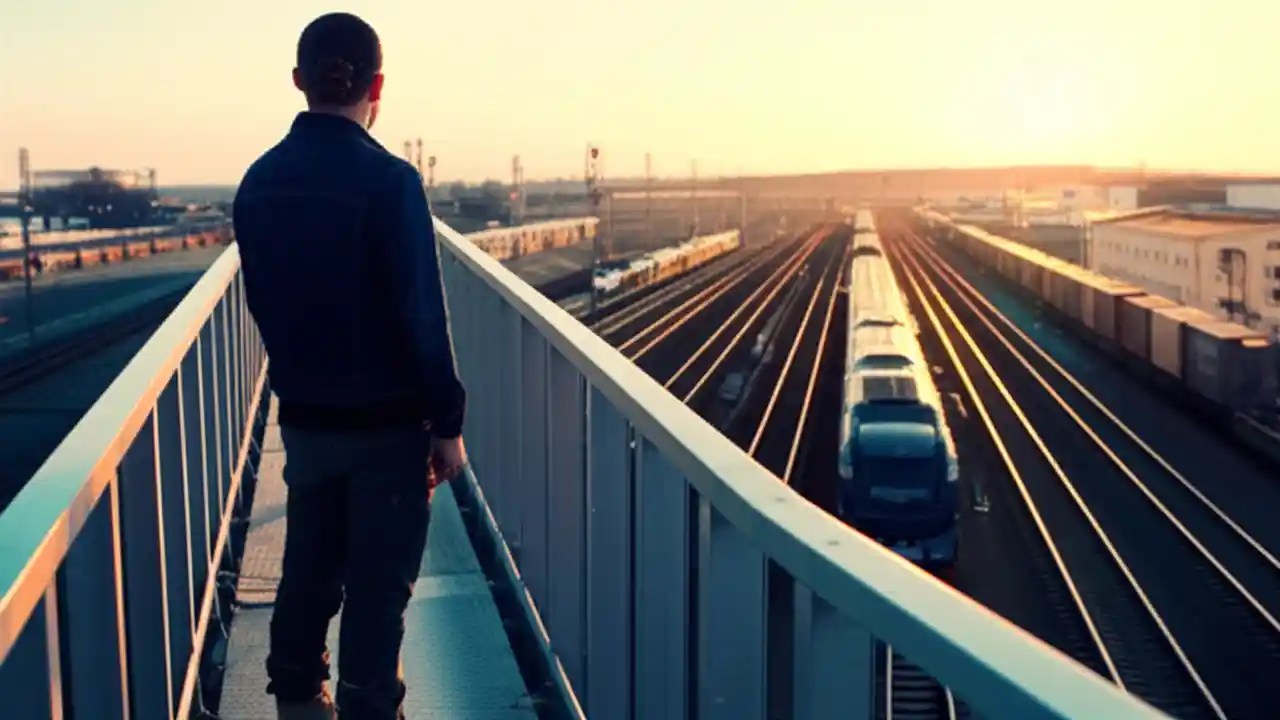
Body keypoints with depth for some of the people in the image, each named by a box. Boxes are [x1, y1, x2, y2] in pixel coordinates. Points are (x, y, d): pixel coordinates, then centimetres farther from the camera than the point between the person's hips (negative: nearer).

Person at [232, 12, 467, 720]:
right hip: (386, 423, -6)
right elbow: (422, 316, -18)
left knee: (309, 570, 20)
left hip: (304, 416, 6)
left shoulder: (260, 181, 0)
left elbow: (261, 302, 9)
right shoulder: (389, 181, -19)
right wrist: (447, 422, -9)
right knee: (377, 588, 5)